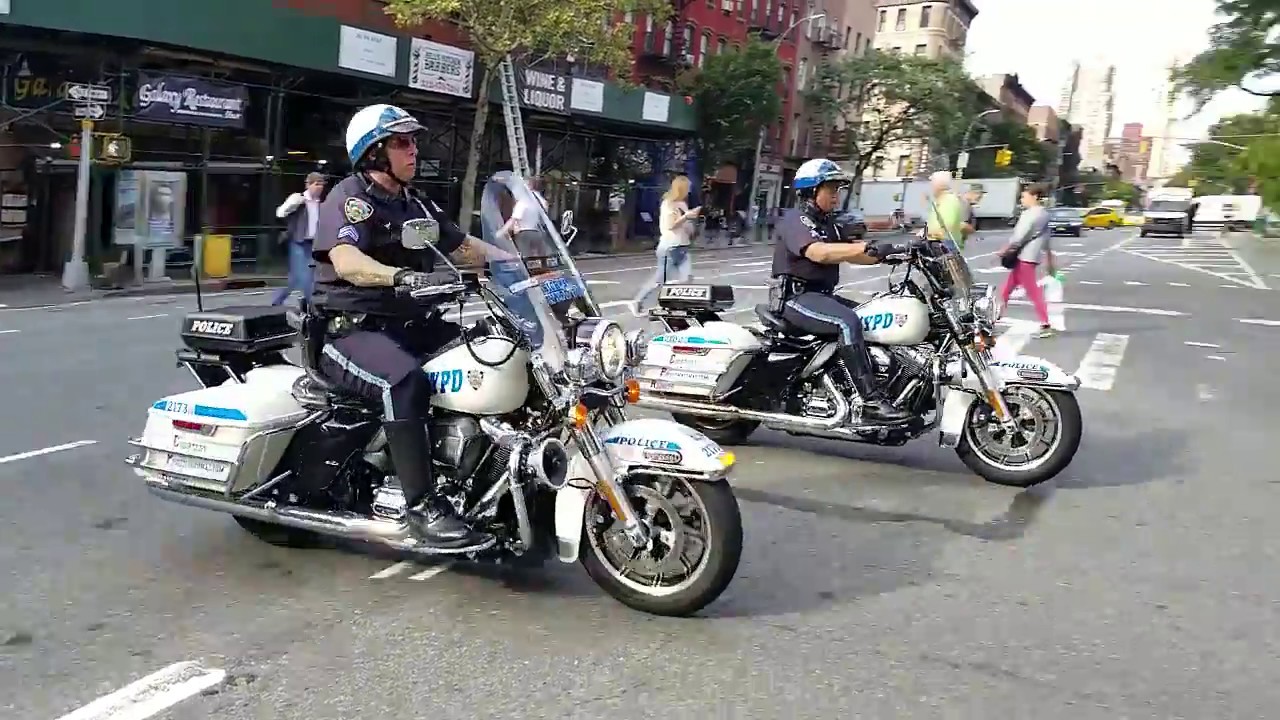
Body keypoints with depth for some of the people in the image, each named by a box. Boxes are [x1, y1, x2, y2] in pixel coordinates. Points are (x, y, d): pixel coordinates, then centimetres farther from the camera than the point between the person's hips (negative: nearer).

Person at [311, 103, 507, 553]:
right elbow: (346, 261, -28)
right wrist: (407, 276, -45)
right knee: (406, 382, -37)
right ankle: (423, 508, -33)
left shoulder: (415, 204, 18)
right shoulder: (350, 196, -9)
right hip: (351, 328, -8)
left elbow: (465, 245, 23)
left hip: (408, 322, 9)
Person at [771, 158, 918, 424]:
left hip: (823, 295, 10)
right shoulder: (795, 220, -10)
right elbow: (819, 253, -30)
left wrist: (889, 252, -5)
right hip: (797, 297, -10)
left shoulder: (827, 223, 20)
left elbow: (852, 255, 13)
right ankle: (872, 402, -35)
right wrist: (874, 247, -38)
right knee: (848, 322, -32)